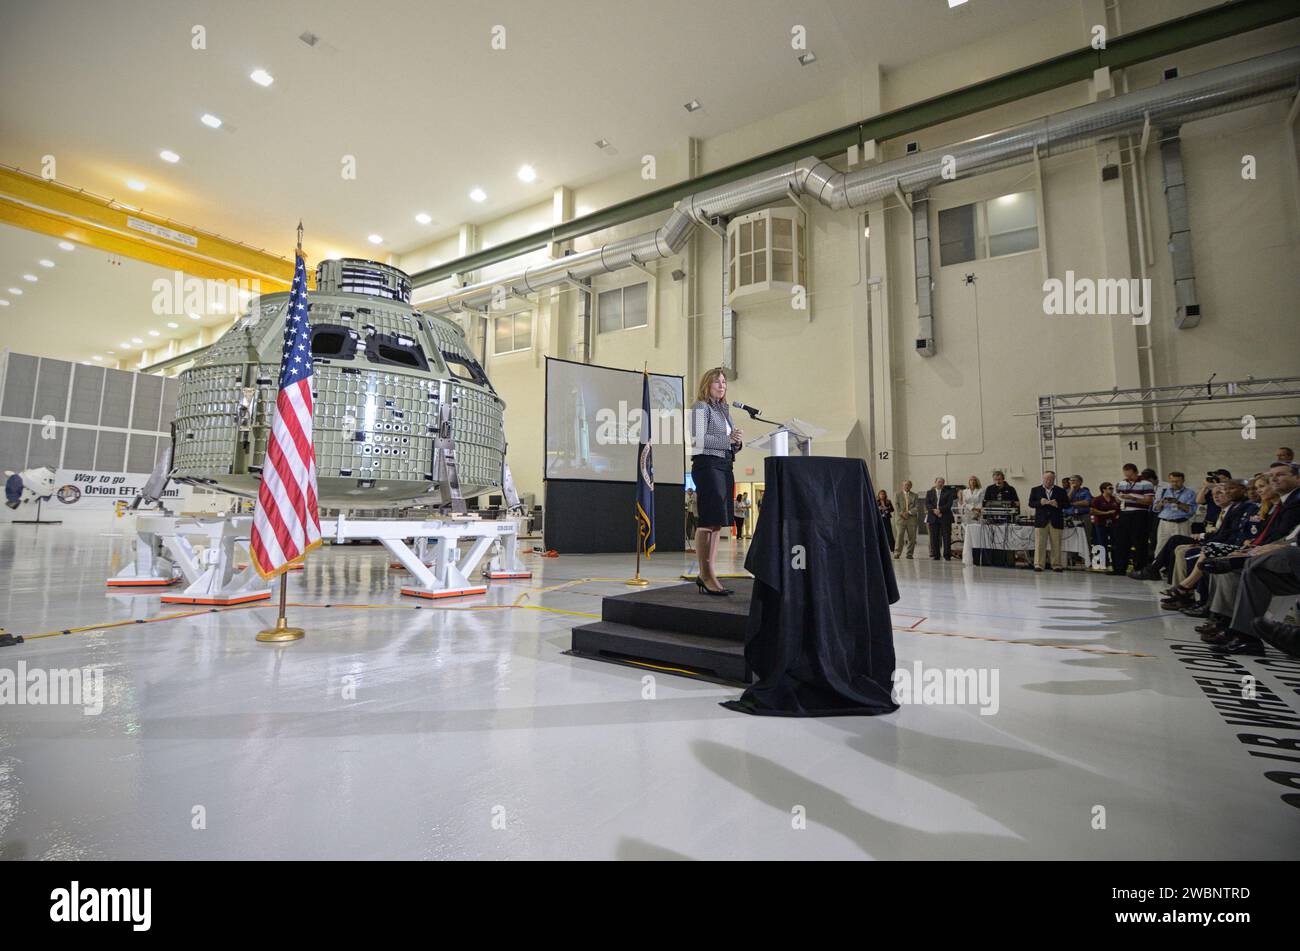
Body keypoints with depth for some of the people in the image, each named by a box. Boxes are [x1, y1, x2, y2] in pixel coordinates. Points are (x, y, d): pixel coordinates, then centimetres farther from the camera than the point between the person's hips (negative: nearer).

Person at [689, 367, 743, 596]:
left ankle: (707, 574, 11)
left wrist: (737, 442, 3)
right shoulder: (700, 407, -2)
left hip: (725, 466, 8)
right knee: (709, 521, -11)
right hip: (707, 465, -8)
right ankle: (706, 576, -8)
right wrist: (728, 439, -15)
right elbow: (699, 439, -14)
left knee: (716, 523, 6)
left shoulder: (724, 410, 22)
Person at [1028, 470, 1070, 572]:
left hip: (1056, 521, 1)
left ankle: (1057, 565, 12)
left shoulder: (1061, 491, 9)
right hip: (1041, 521, -1)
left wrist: (1057, 504, -14)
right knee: (1039, 544, -3)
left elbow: (1067, 504, 5)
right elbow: (1031, 503, 4)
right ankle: (1038, 564, -1)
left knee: (1056, 545, 4)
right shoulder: (1035, 490, 9)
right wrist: (1040, 502, -14)